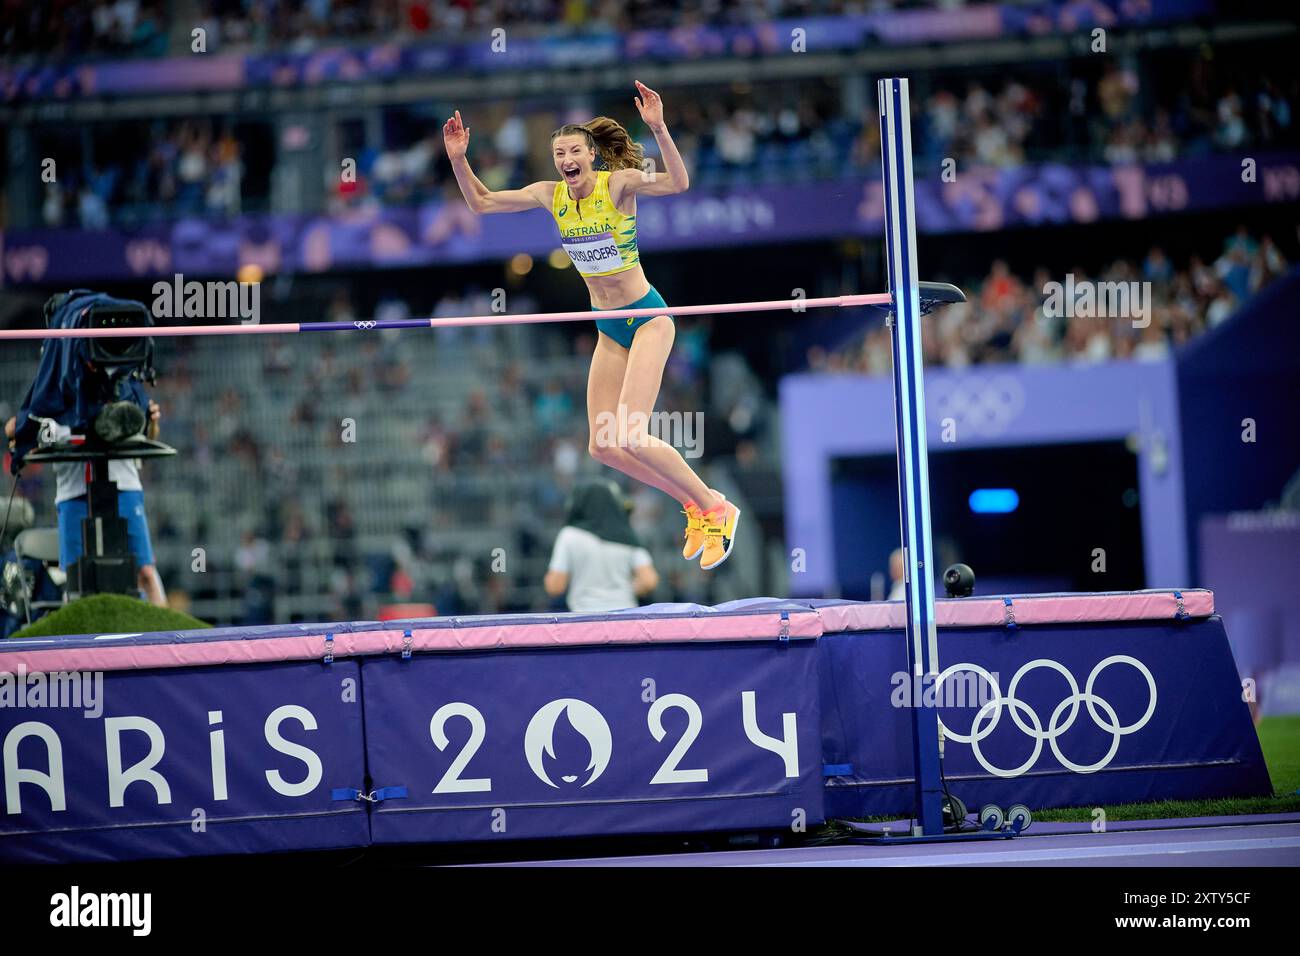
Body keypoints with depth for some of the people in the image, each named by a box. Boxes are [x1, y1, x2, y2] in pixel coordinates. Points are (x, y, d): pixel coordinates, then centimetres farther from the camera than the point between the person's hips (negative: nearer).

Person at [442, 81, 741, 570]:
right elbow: (481, 203, 7)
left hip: (647, 316, -7)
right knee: (603, 447, 3)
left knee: (630, 437, -18)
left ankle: (716, 509, -2)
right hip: (608, 328, 7)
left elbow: (677, 183, -33)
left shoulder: (619, 182, -16)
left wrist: (659, 129, -45)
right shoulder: (550, 195, -1)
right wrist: (458, 160, -8)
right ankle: (695, 504, 19)